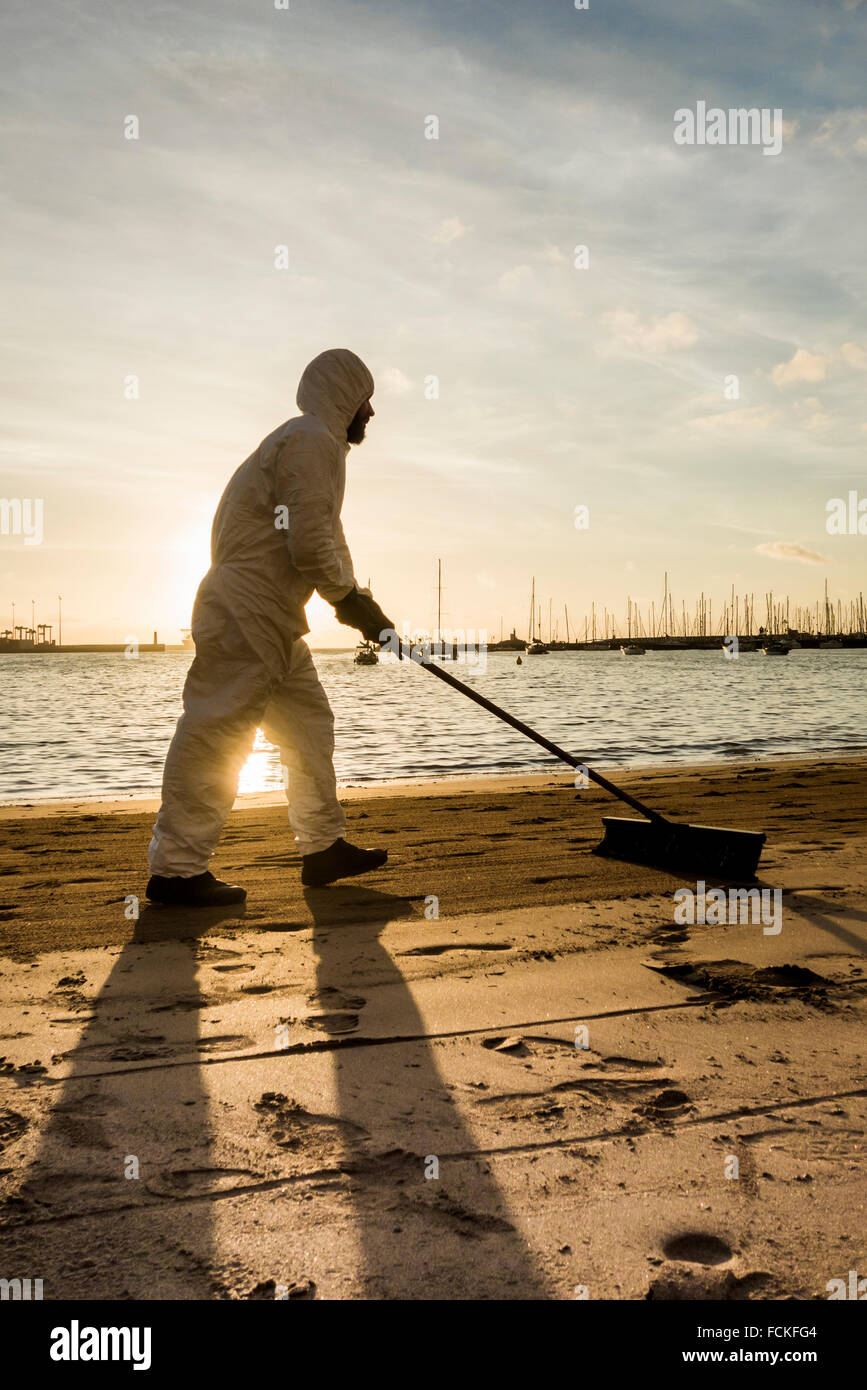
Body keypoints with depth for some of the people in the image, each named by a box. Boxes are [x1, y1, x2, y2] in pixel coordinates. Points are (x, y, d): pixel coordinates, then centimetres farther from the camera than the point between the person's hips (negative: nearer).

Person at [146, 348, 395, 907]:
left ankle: (324, 849, 21)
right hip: (247, 615, -11)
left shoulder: (312, 442, 24)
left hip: (272, 620, 11)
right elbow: (310, 547, -22)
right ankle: (177, 869, -2)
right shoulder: (313, 441, -11)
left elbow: (323, 538, 28)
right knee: (218, 735, -8)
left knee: (310, 725, 13)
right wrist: (351, 599, -7)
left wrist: (355, 602, 19)